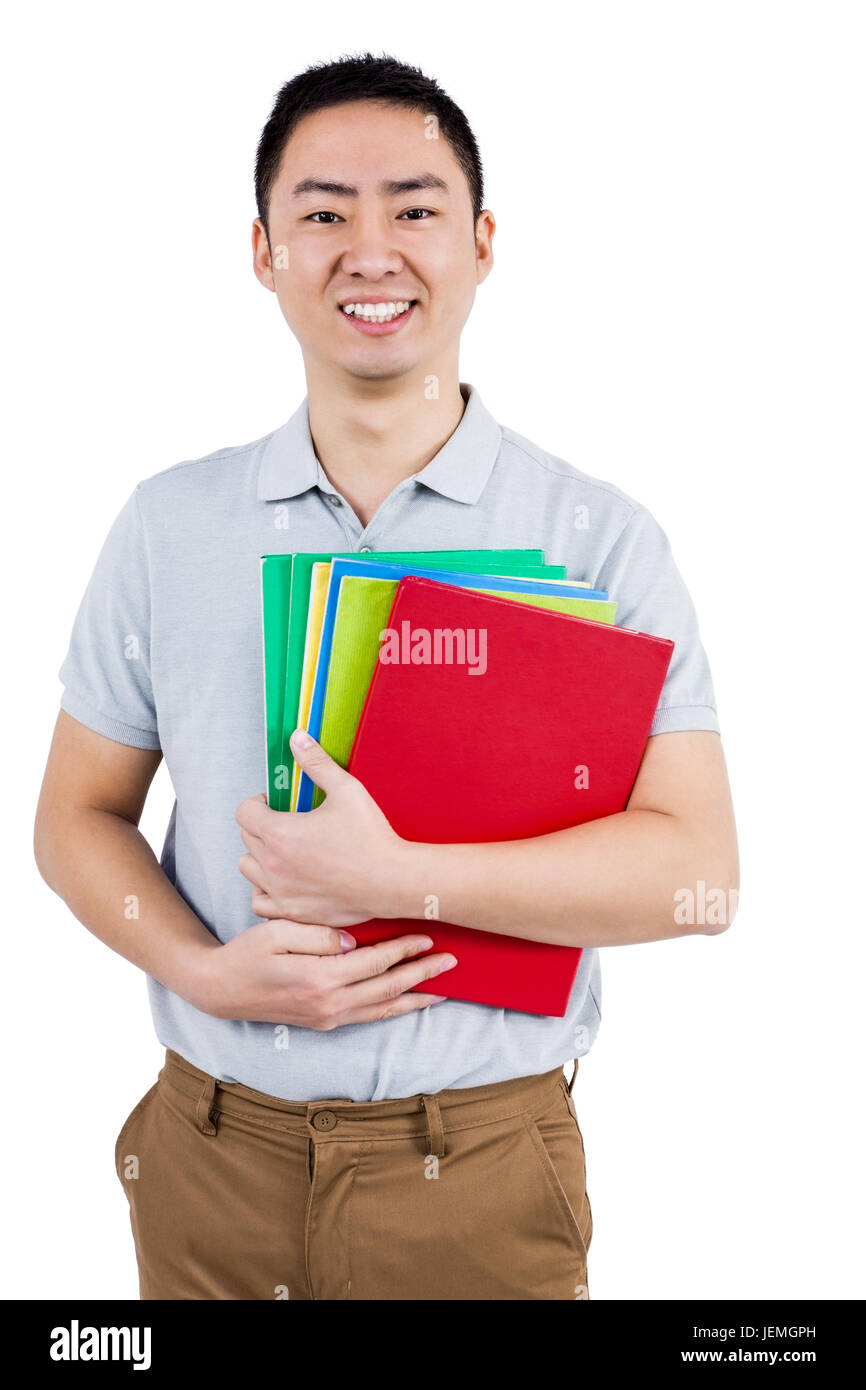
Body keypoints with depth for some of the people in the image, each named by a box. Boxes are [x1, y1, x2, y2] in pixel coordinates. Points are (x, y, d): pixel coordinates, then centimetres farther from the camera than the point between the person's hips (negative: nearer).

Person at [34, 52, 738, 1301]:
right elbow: (78, 815, 5)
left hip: (482, 1170, -1)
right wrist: (207, 971, -13)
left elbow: (697, 866, -12)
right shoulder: (168, 527, 1)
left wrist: (396, 878, -22)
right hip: (214, 1151, 2)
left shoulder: (601, 539, -7)